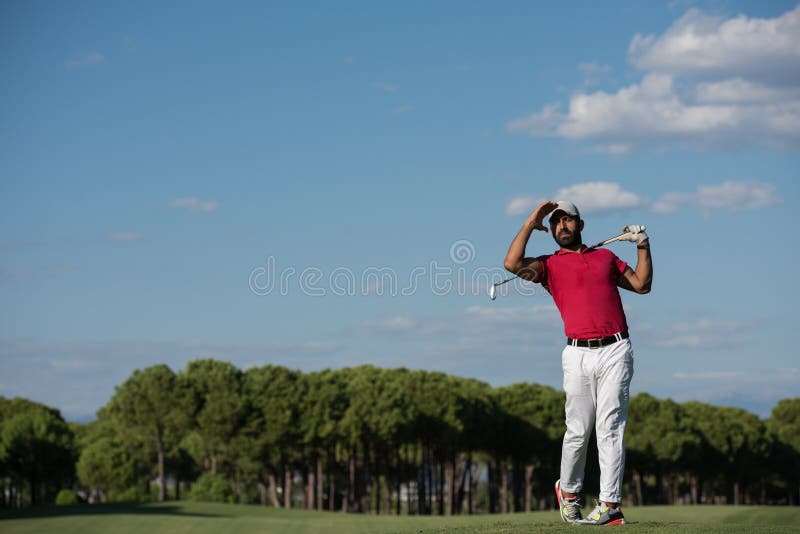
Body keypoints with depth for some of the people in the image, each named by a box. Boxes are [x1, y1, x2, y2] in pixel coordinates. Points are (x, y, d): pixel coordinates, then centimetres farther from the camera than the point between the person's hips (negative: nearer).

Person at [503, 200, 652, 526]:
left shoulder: (605, 256, 21)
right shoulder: (550, 265, 13)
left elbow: (642, 285, 26)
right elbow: (513, 264, -5)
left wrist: (643, 246, 15)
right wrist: (530, 224, 2)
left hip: (615, 351, 1)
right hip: (578, 354, -1)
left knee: (610, 428, -4)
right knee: (578, 430, 0)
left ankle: (610, 504, -6)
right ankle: (568, 491, 22)